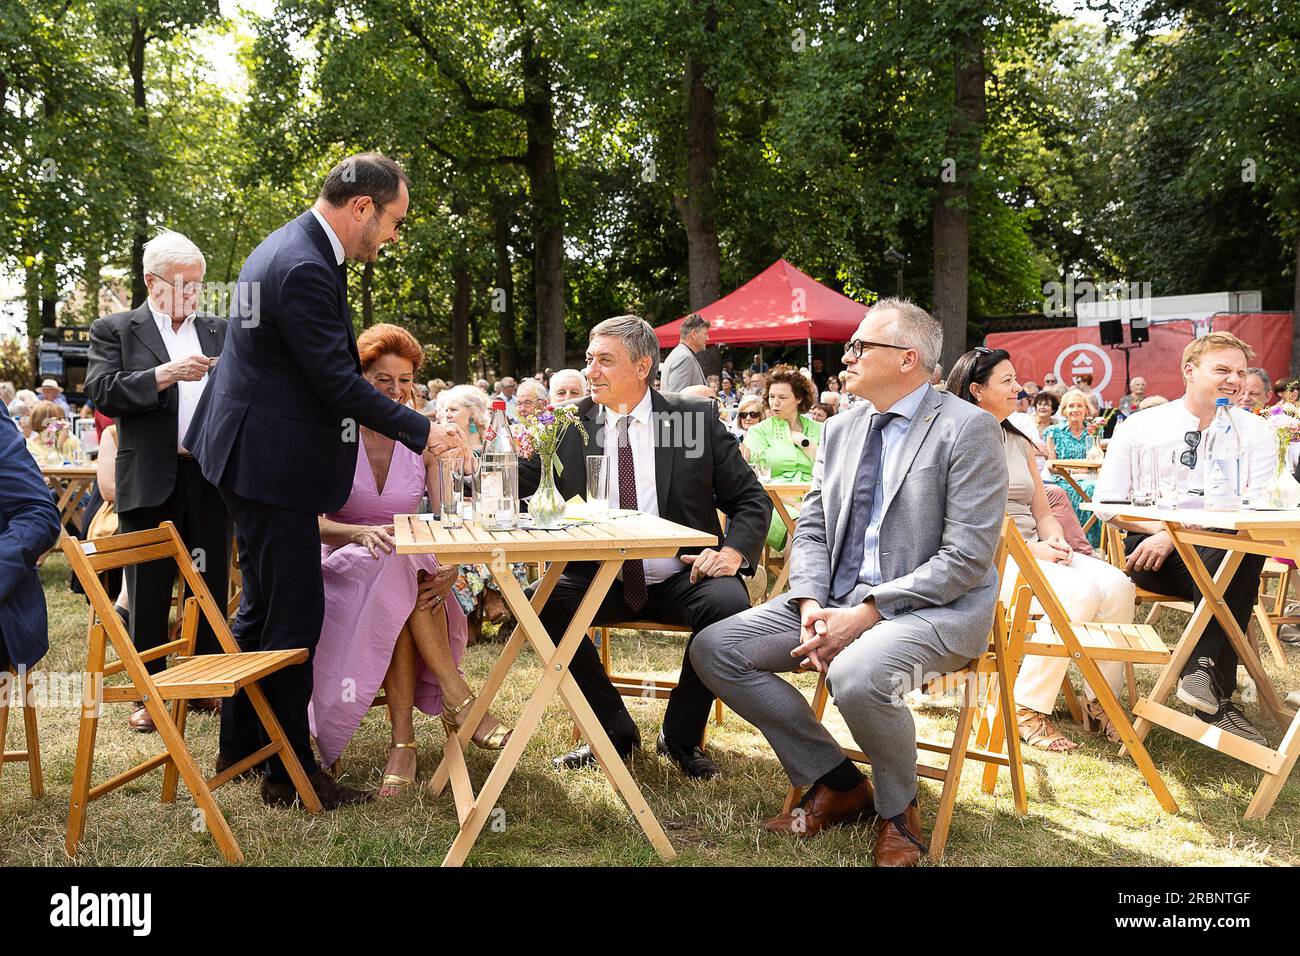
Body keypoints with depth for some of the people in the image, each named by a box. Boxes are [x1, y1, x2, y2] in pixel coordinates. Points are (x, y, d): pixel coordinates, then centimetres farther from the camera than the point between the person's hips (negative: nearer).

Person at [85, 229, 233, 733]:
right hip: (151, 481, -3)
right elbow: (102, 392, -9)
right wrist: (165, 374, -18)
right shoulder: (114, 330, 4)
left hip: (214, 478, 3)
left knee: (212, 584, 9)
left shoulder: (219, 331, 14)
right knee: (149, 592, 4)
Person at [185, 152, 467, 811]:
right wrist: (423, 432, -16)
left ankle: (239, 745, 33)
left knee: (263, 604, 20)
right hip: (273, 465, -11)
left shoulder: (286, 249, 11)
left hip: (252, 454, 11)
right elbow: (338, 383, -23)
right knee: (295, 616, -2)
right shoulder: (305, 269, -23)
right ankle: (290, 773, 9)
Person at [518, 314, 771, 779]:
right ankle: (615, 731, -3)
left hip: (681, 578, -2)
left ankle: (680, 736, -5)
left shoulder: (697, 417, 1)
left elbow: (750, 498, 4)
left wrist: (734, 552, -14)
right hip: (599, 579, 2)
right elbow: (518, 483, -3)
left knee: (728, 604, -31)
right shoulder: (570, 426, 5)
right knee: (542, 603, -25)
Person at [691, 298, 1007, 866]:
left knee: (856, 675, -38)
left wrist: (864, 614, -21)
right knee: (713, 649, -7)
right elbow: (811, 528, 12)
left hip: (936, 606, -7)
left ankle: (897, 812, -4)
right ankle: (836, 784, 6)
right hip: (837, 599, 7)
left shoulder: (968, 429, -10)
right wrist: (810, 605, -9)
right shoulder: (841, 429, 12)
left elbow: (968, 557, -16)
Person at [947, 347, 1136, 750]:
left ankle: (1101, 701, -9)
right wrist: (1030, 550, -17)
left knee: (1118, 586, -18)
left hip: (1035, 551, 8)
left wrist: (1057, 542, -2)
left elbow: (1043, 511, 20)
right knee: (1078, 592, -31)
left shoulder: (1019, 442, 21)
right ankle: (1028, 708, -19)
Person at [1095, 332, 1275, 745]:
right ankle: (1214, 691, -32)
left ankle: (1202, 671, -34)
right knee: (1233, 552, -33)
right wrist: (1160, 527, -15)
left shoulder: (1254, 431, 7)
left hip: (1228, 553, 2)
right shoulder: (1140, 427, 6)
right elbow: (1108, 504, 3)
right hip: (1152, 554, -2)